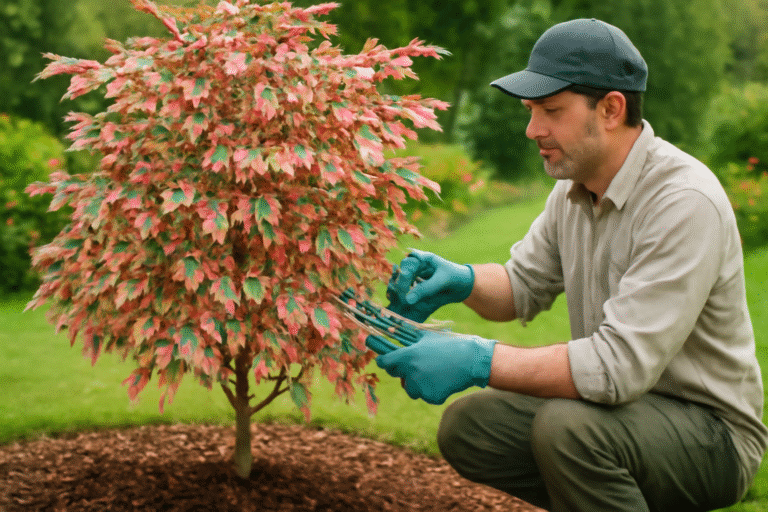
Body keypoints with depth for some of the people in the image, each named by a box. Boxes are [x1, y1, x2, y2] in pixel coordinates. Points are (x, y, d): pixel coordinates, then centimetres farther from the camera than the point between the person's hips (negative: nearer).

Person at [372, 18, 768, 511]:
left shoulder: (684, 202, -26)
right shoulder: (575, 185, 2)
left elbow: (623, 363, -33)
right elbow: (524, 286, 13)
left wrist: (478, 360, -33)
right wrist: (462, 280, -9)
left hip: (710, 427, -8)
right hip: (619, 401, 8)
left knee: (566, 428, -34)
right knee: (465, 427, -2)